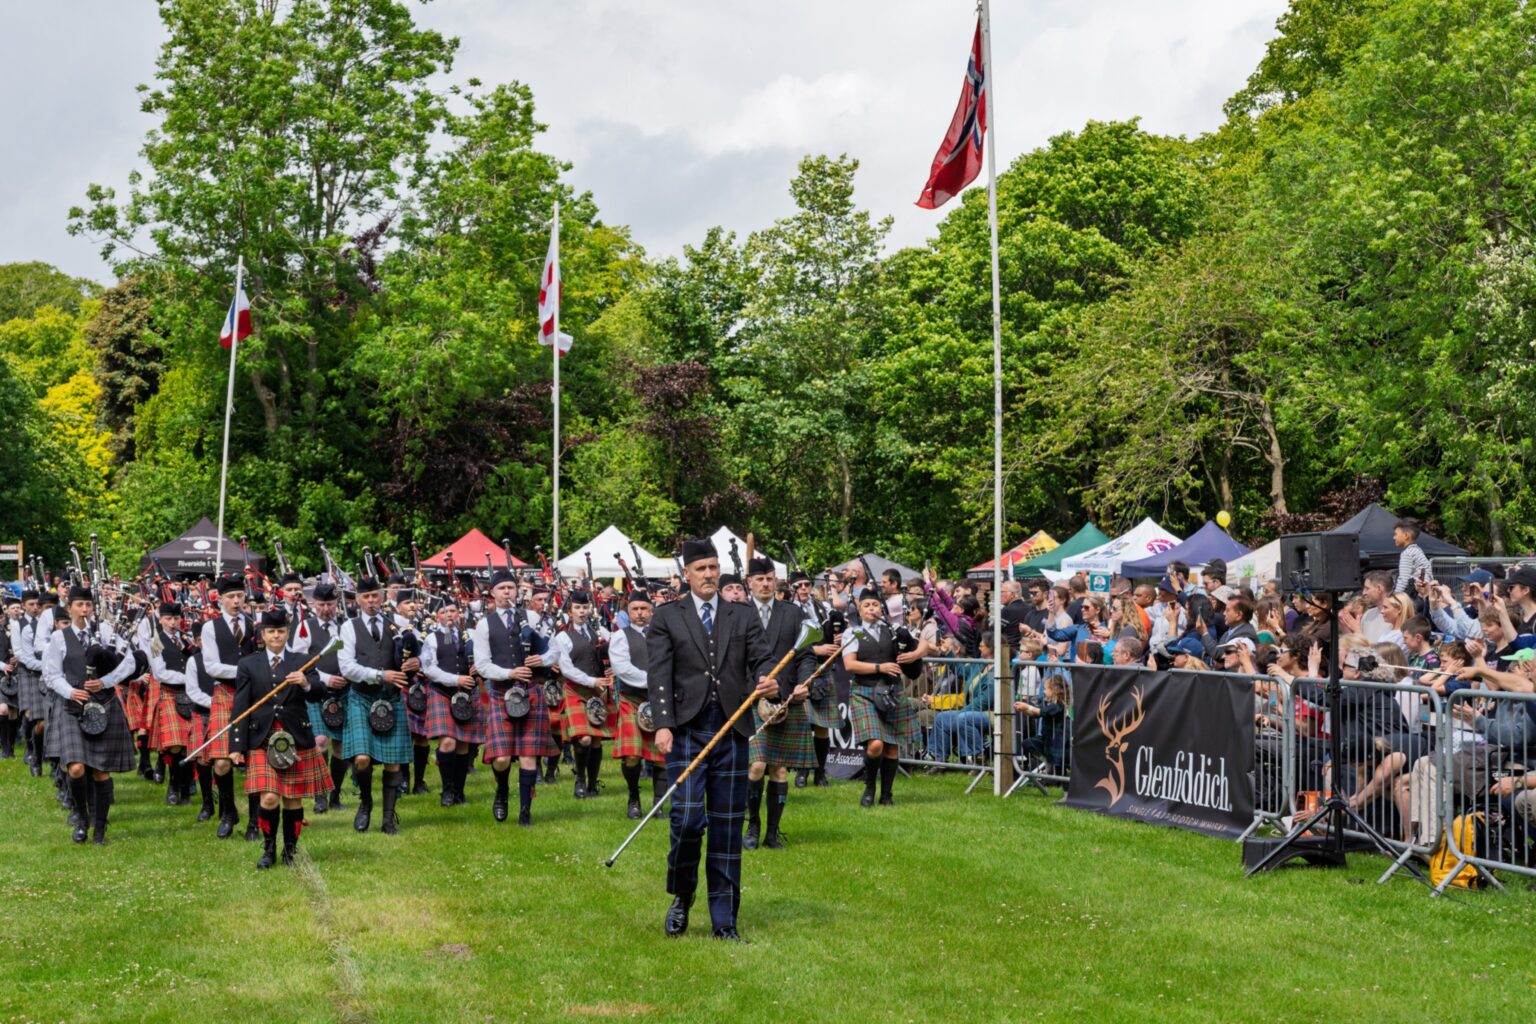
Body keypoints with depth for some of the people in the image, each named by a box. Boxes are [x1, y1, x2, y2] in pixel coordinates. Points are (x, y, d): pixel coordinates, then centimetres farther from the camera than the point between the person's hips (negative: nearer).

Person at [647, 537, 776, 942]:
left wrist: (768, 682, -19)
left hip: (731, 731, 2)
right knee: (688, 818, -13)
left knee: (727, 827, 4)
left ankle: (725, 922, 11)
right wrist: (663, 724, -15)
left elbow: (760, 660, 5)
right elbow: (659, 675, -2)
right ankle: (681, 898, 12)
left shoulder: (744, 618, 14)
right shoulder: (667, 619, 7)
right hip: (686, 730, -2)